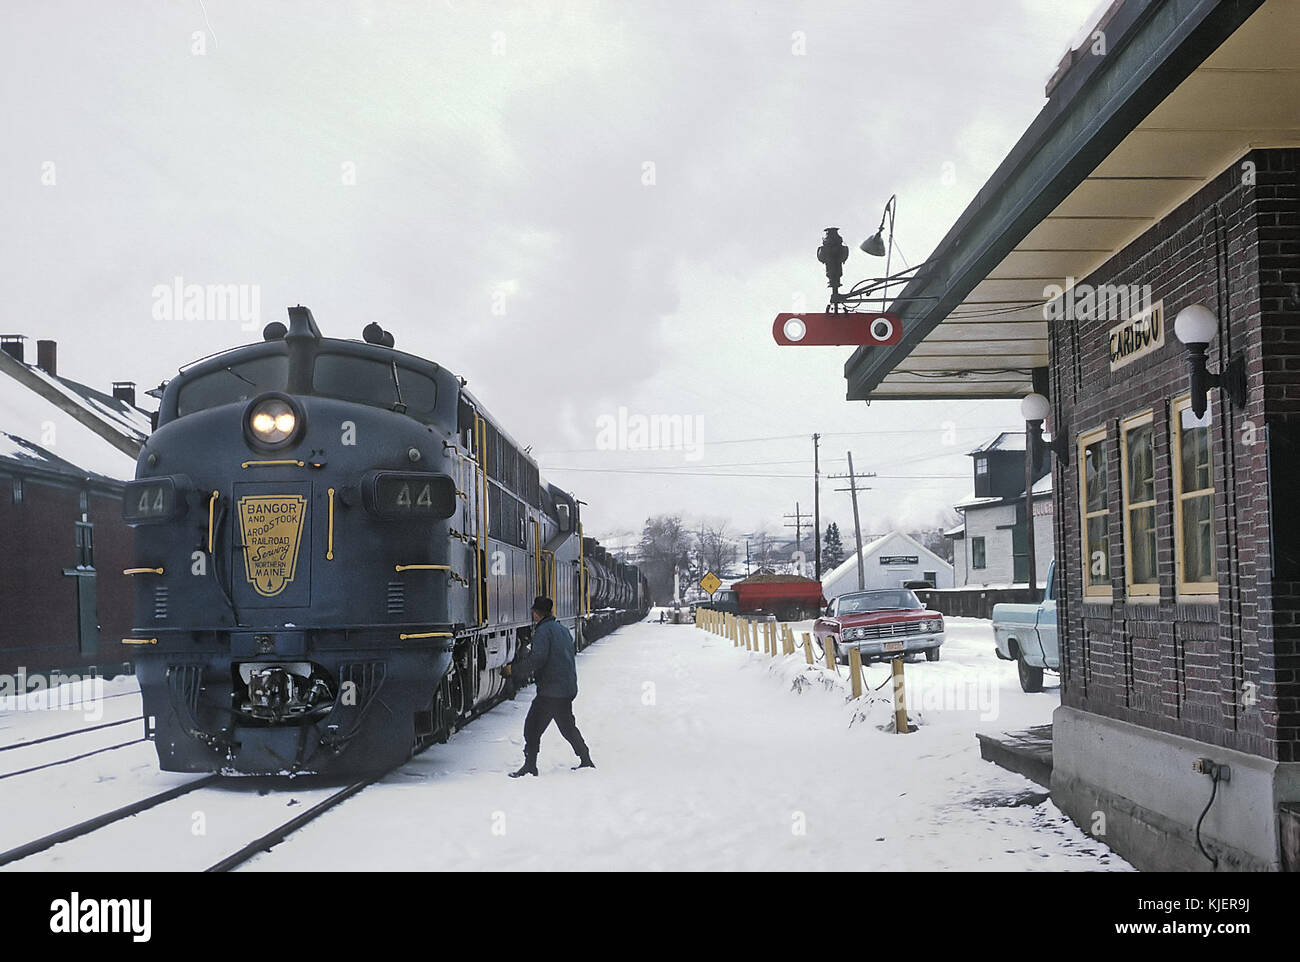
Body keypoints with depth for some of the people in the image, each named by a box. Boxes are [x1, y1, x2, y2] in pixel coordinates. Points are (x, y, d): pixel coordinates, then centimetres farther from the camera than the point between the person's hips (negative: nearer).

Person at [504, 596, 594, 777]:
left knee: (532, 727, -3)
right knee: (567, 726, 22)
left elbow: (537, 659, -24)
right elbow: (573, 652, 23)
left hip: (550, 691, -9)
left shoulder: (543, 631, -13)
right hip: (568, 689, 9)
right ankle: (586, 760, 26)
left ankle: (530, 767, -5)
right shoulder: (563, 629, 15)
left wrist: (514, 669, -16)